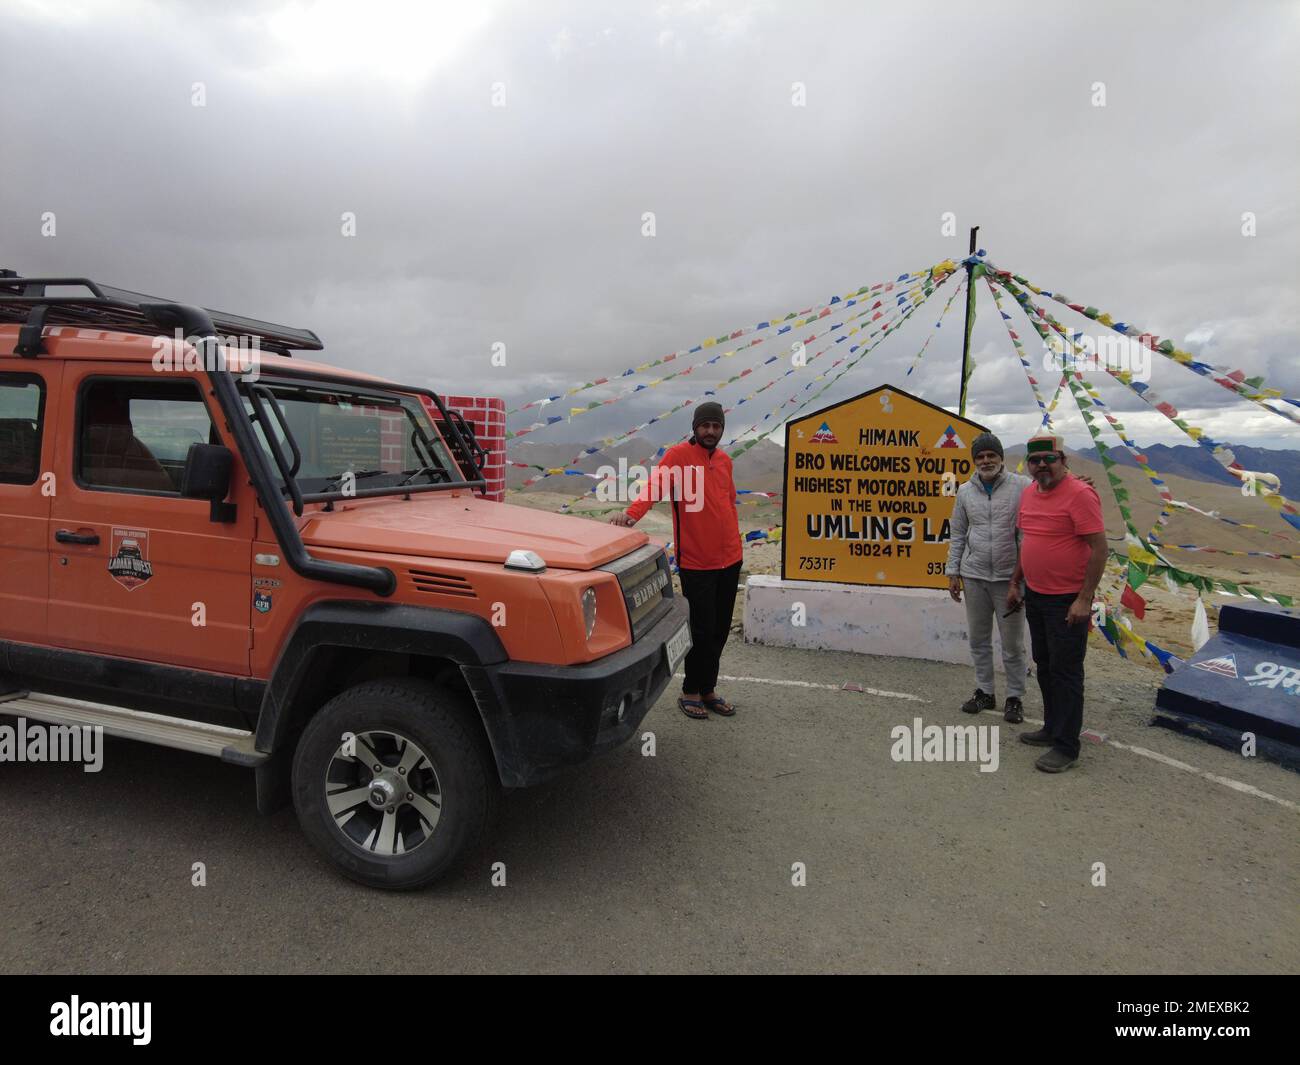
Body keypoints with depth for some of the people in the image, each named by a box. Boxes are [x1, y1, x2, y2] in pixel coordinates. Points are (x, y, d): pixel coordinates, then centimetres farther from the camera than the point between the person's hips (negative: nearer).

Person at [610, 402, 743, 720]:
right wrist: (632, 513, -41)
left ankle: (708, 688, 28)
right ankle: (691, 692, 17)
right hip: (696, 562, -6)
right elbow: (656, 485, -24)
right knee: (702, 630, -1)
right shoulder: (678, 455, -8)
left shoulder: (724, 460, 12)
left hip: (729, 559, 6)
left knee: (720, 630, 13)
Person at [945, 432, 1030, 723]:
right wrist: (953, 572, 10)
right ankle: (984, 691, 27)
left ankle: (1015, 697, 20)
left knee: (1012, 643, 6)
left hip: (1009, 578, -4)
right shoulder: (965, 491, 6)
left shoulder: (1022, 486, -8)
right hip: (974, 576, 4)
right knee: (978, 639, 13)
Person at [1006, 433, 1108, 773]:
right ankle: (1052, 728, 32)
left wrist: (1084, 599, -20)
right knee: (1044, 665, 17)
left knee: (1065, 671, 0)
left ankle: (1066, 747, 9)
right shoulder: (1028, 494, 8)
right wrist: (1015, 583, 17)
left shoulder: (1079, 494, -16)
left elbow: (1099, 547, -18)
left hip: (1067, 601, -8)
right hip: (1035, 597, 8)